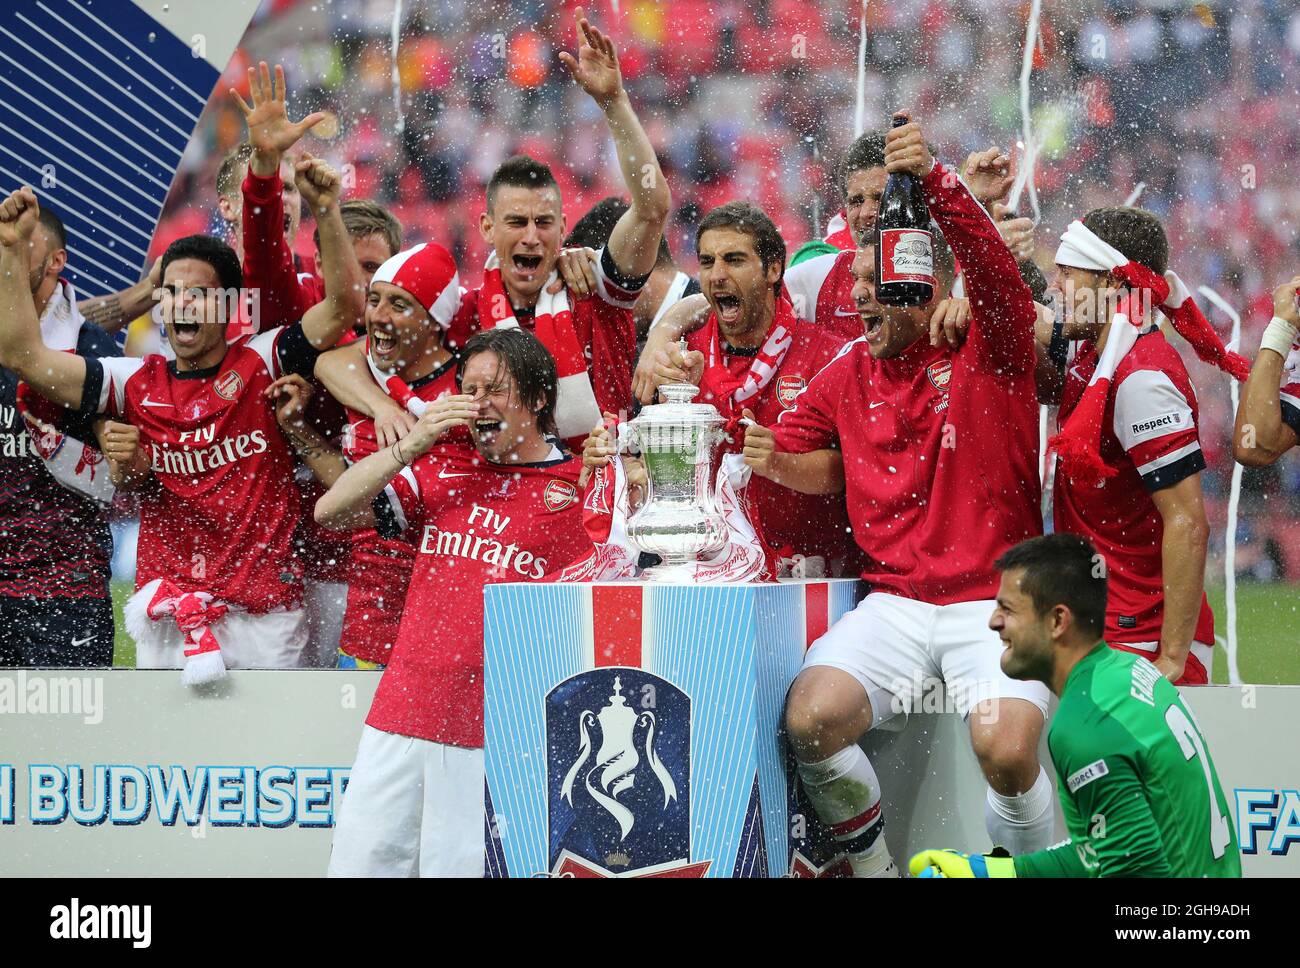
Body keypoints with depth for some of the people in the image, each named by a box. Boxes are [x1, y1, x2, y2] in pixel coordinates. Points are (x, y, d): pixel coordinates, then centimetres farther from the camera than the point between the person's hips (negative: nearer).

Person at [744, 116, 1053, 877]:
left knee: (1006, 749, -29)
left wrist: (933, 179, -39)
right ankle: (875, 869, 2)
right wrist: (778, 461, 1)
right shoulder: (850, 374, 10)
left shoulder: (992, 351, -4)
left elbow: (992, 268, -24)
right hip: (894, 605, 4)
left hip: (995, 603, -4)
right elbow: (830, 466, 24)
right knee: (811, 717, -22)